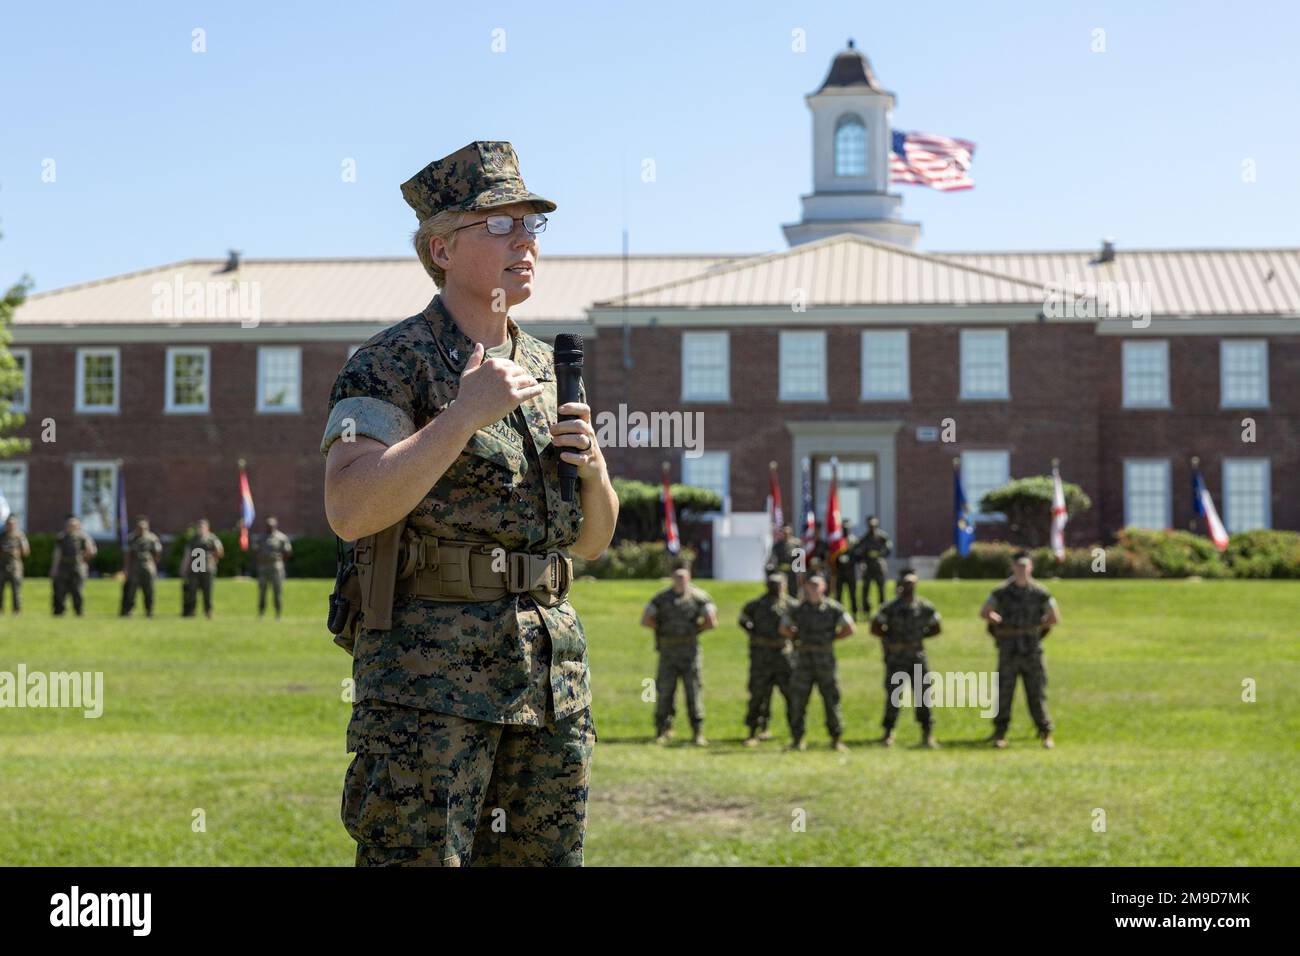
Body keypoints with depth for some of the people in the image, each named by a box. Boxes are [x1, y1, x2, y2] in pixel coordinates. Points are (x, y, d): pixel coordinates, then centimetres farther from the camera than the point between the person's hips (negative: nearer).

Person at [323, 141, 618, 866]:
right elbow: (350, 509, -20)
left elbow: (591, 541, 20)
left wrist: (593, 466, -1)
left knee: (544, 857, 10)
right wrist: (465, 414, -21)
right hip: (429, 671, -7)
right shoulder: (392, 363, -5)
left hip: (553, 670, 7)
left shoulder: (549, 369, 16)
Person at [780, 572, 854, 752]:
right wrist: (798, 637, 6)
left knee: (831, 700, 1)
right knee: (798, 701, 1)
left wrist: (832, 637, 0)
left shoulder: (833, 608, 1)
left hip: (825, 659, -1)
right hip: (803, 658, 1)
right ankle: (797, 740, 9)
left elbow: (849, 628, 2)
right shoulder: (797, 609, 5)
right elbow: (784, 628, 16)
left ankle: (836, 740, 10)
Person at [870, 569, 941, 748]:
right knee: (893, 696, 2)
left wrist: (920, 635, 1)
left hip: (918, 657, 1)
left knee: (922, 696, -2)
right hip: (895, 658, -1)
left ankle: (927, 734, 4)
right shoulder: (889, 607, -4)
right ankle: (888, 733, 15)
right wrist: (891, 637, -6)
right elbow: (875, 628, 0)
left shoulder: (925, 607, 1)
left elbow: (937, 628, 12)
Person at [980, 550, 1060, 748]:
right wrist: (1001, 622, 5)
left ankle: (1046, 734, 9)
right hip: (1008, 650, 0)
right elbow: (984, 613, 10)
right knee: (1004, 692, 1)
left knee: (1037, 692, 2)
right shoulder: (1002, 591, 0)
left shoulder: (1040, 592, 1)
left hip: (1032, 649, 0)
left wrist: (1036, 625, 6)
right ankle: (999, 734, 9)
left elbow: (1055, 619, 8)